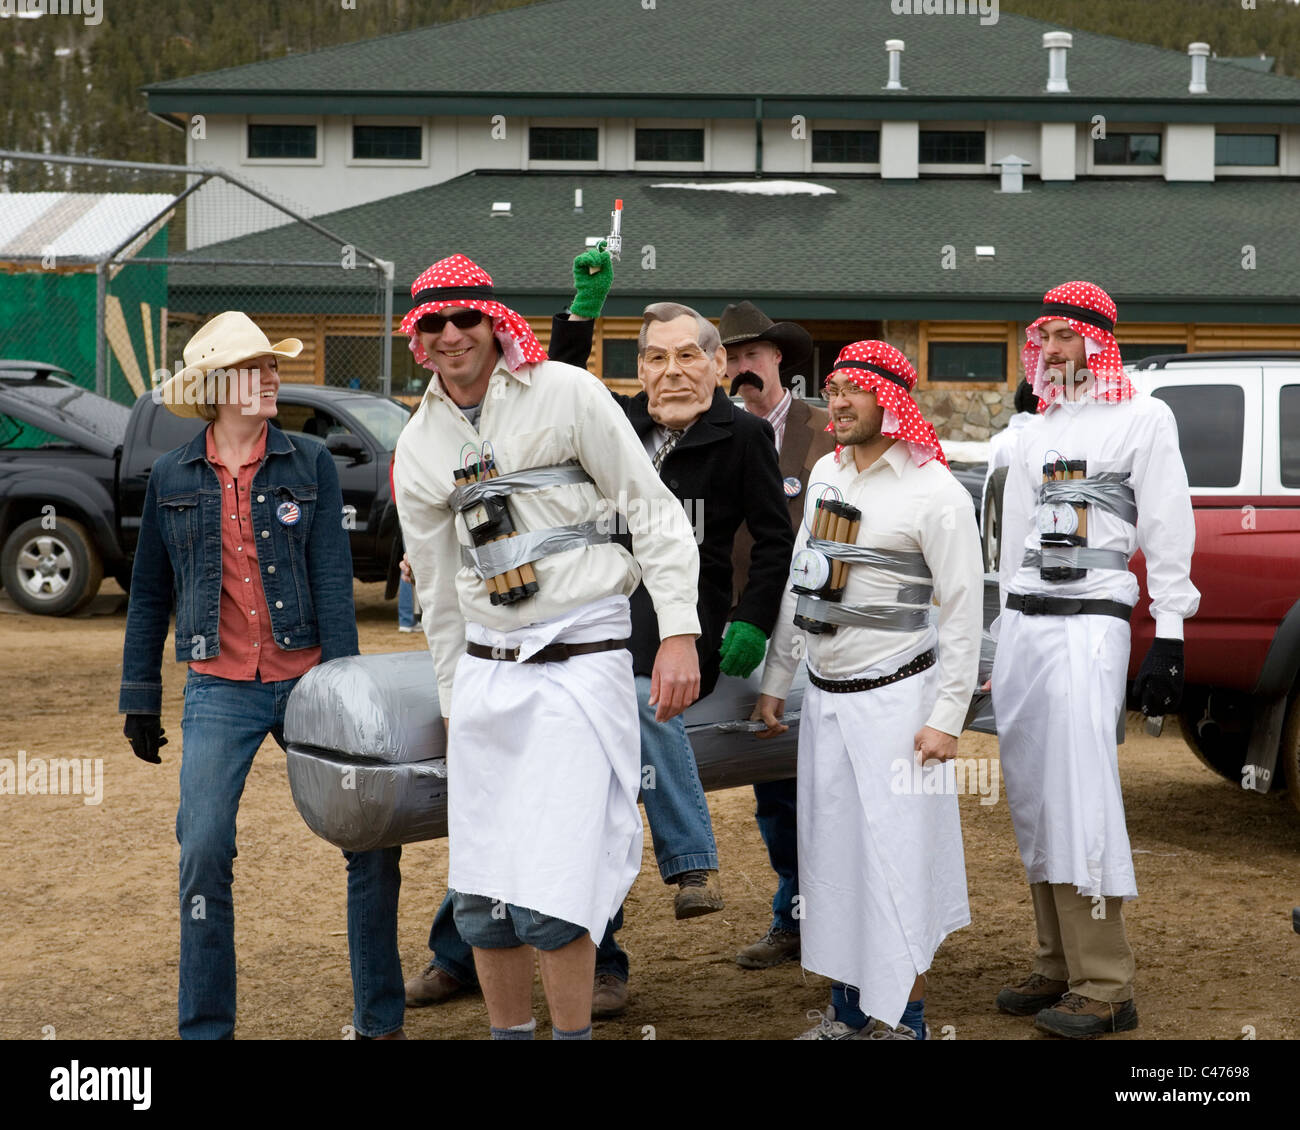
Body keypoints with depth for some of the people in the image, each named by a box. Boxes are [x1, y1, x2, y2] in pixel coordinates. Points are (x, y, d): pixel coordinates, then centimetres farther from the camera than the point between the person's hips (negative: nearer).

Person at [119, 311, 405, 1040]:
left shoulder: (310, 464, 2)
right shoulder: (172, 479, 5)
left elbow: (332, 581, -1)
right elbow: (150, 595, 11)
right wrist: (141, 698, 10)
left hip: (305, 681, 0)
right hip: (220, 693, 0)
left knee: (372, 842, -1)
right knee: (205, 851, -8)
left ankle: (380, 1019, 13)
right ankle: (205, 1026, 6)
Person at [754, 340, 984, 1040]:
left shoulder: (934, 492, -9)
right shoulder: (826, 473, 11)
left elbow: (964, 610, -10)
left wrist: (946, 718, -15)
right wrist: (774, 682, 16)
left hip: (893, 694, -7)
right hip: (824, 695, 7)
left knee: (896, 856, -5)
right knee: (831, 853, 10)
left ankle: (903, 1019, 4)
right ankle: (847, 1010, 20)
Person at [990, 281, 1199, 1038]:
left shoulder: (1143, 419, 1)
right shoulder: (1038, 433, 19)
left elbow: (1168, 536, -5)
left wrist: (1168, 641, -12)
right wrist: (1002, 636, 17)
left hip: (1091, 626, -7)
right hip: (1021, 626, 7)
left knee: (1079, 803, -13)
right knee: (1034, 805, 5)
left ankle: (1105, 988, -10)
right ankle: (1060, 966, 12)